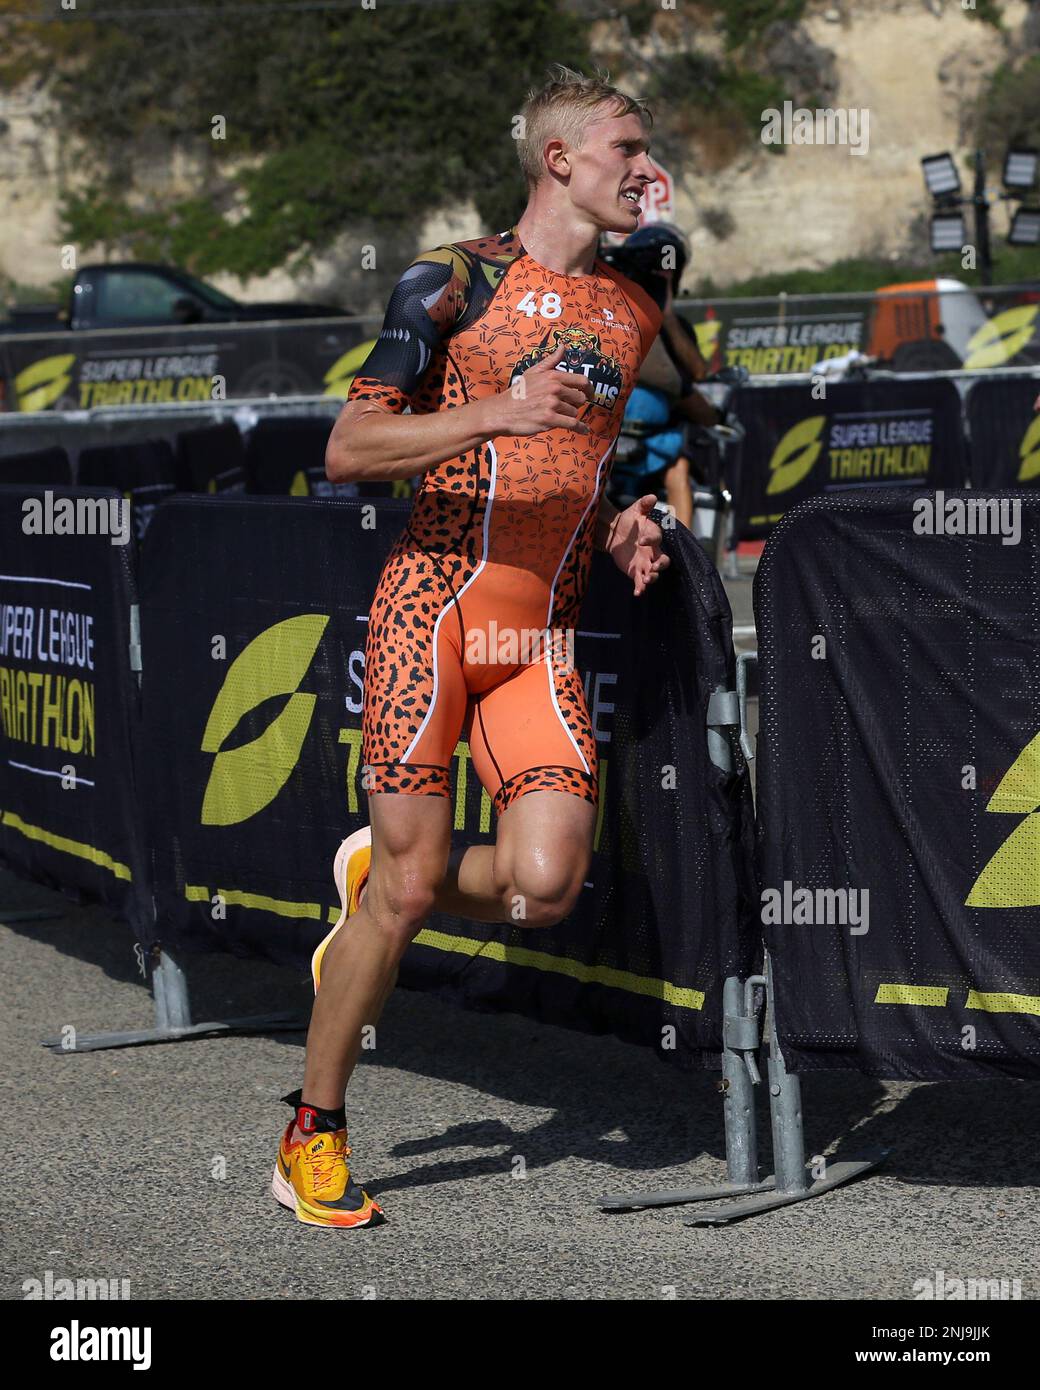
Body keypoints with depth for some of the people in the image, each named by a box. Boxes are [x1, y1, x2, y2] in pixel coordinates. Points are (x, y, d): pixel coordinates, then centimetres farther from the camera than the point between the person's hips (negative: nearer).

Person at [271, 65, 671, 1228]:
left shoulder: (636, 313, 15)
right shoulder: (455, 281, -3)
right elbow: (347, 450, -8)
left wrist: (621, 534, 8)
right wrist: (491, 413, -20)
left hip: (546, 632, 5)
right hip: (435, 602, -5)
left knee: (545, 885, -13)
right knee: (409, 887, -5)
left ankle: (377, 873, 20)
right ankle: (313, 1134, 10)